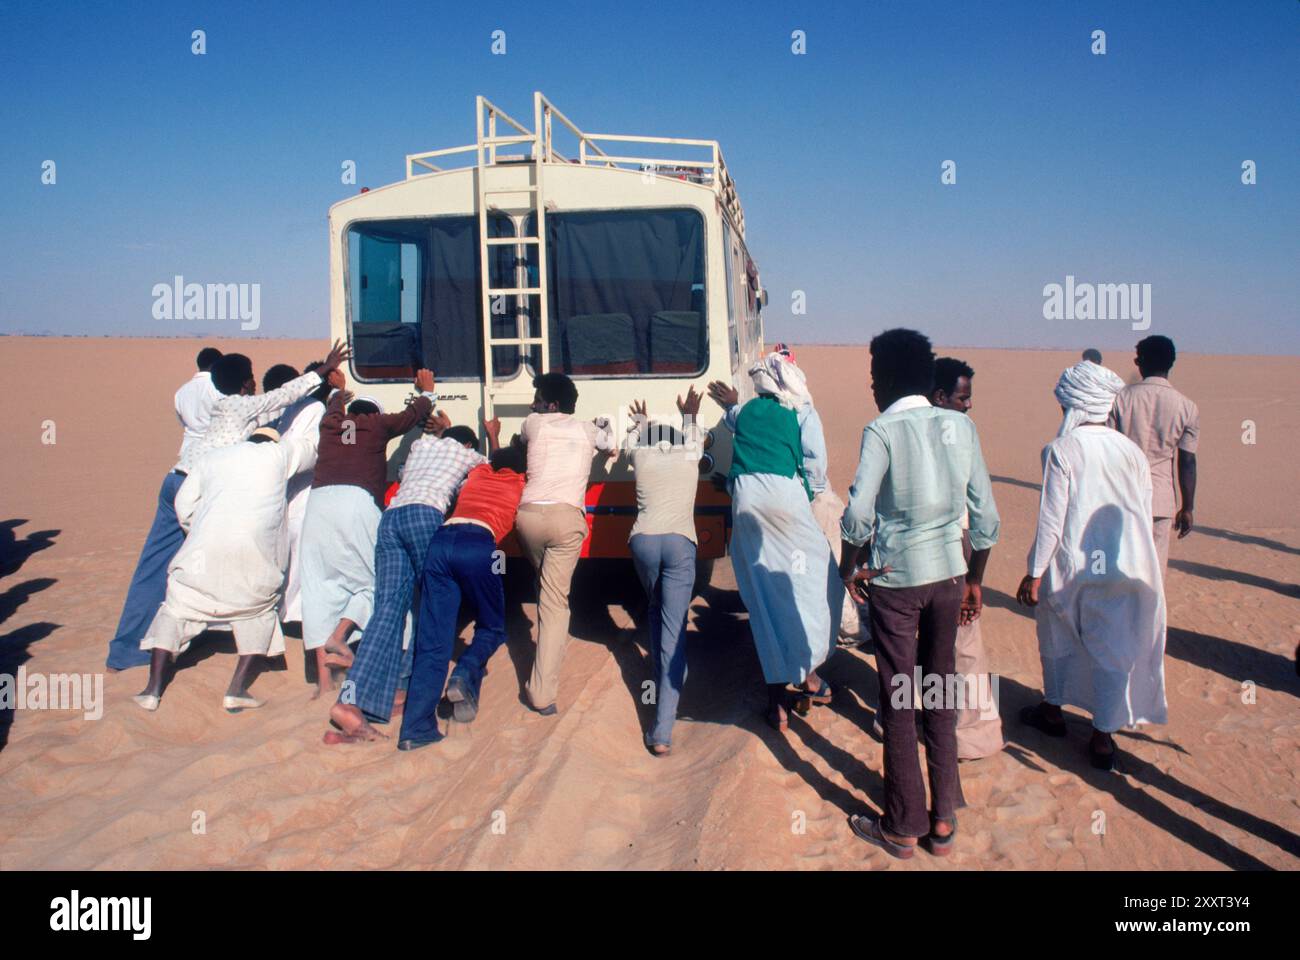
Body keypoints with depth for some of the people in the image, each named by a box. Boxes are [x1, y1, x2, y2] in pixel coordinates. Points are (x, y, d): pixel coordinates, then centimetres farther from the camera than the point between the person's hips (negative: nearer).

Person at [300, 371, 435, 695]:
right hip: (356, 501, -4)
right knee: (375, 580, 8)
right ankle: (338, 636, -13)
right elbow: (414, 413, 32)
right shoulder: (378, 423, 16)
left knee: (320, 586, 5)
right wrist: (427, 391, 52)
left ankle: (323, 677, 3)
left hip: (319, 501, 4)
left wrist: (339, 394, 72)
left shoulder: (330, 424, 25)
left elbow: (333, 407, 50)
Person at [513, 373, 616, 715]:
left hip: (529, 514, 1)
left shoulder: (534, 423, 16)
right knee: (555, 601, -4)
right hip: (566, 517, -1)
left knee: (545, 587, 26)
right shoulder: (588, 429, 19)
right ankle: (543, 693, -13)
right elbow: (613, 450, 41)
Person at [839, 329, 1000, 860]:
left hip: (895, 578, -4)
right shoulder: (960, 425, 3)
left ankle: (903, 827, 18)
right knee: (941, 695, 15)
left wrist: (848, 568, -3)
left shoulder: (882, 430, -11)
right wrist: (974, 580, 14)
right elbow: (986, 516, 3)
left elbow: (858, 513, -20)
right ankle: (944, 821, 24)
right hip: (948, 574, 4)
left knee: (898, 701, 7)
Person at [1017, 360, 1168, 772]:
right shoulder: (1132, 450, 1)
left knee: (1059, 638, 19)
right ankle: (1102, 738, 14)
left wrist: (1035, 573, -8)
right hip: (1128, 568, 3)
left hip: (1072, 566, -3)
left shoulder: (1060, 450, -13)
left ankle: (1053, 710, 37)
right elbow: (1144, 514, 8)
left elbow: (1051, 517, -14)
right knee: (1114, 651, 9)